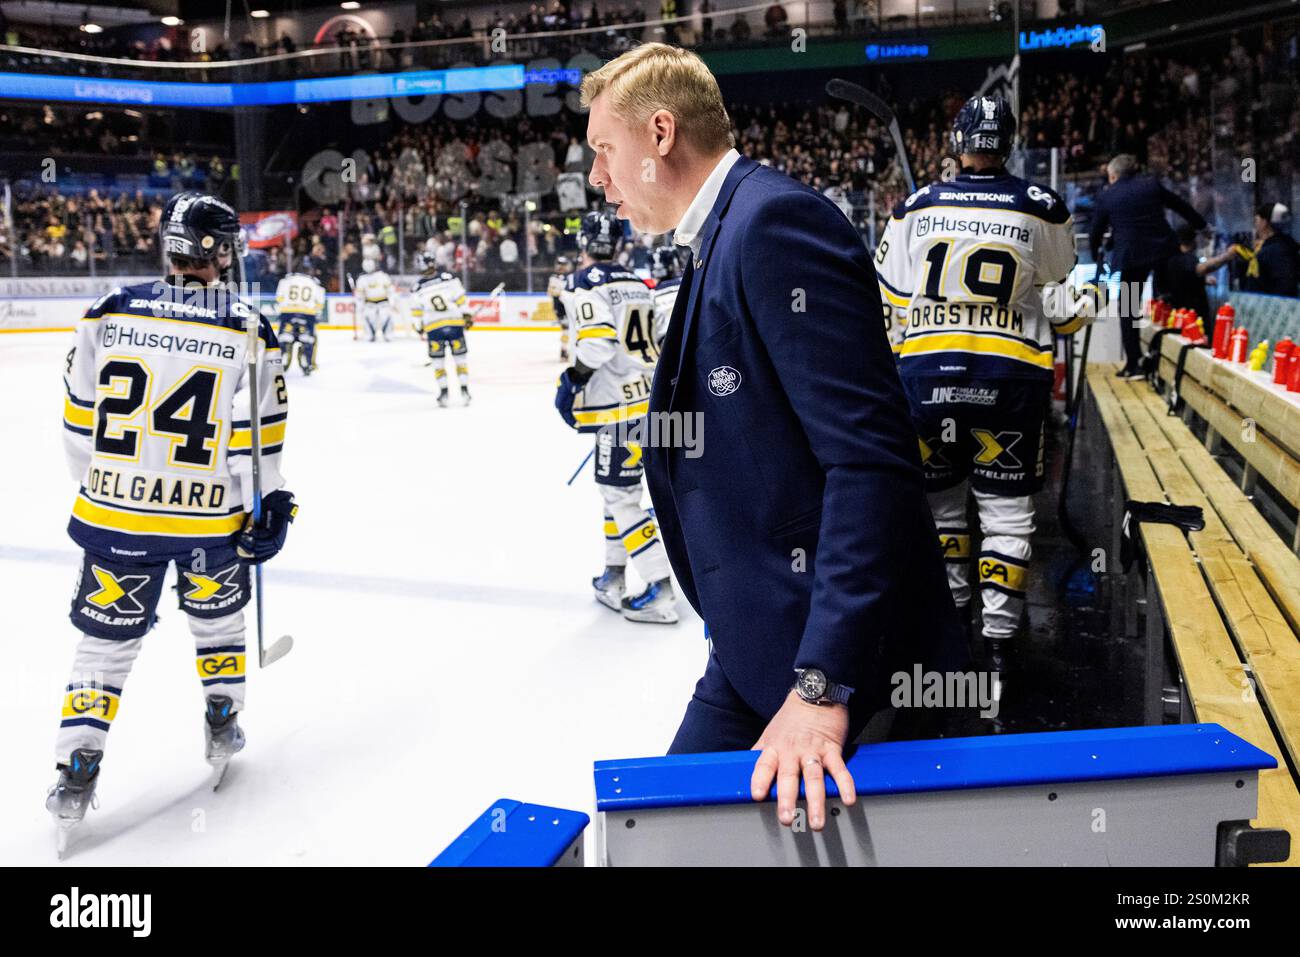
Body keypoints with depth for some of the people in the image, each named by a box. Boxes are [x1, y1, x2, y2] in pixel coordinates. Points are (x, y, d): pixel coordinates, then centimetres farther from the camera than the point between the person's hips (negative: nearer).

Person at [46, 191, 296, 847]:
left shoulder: (108, 314, -2)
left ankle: (77, 773, 12)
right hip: (209, 517, -1)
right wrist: (271, 508, 2)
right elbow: (257, 437, -9)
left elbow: (80, 421, 5)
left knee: (106, 638, 12)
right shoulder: (248, 332, -10)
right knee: (217, 614, 24)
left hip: (114, 512, 1)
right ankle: (222, 729, 35)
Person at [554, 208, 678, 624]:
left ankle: (660, 590, -7)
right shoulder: (636, 283, 16)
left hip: (620, 404, -9)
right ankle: (614, 579, 23)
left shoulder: (588, 282, -9)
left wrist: (571, 384, -10)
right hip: (648, 396, 9)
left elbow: (598, 342, -22)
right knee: (614, 487, 18)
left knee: (621, 495, -5)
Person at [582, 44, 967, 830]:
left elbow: (871, 461, -25)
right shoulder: (721, 239, 15)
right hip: (759, 648, 9)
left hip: (831, 650, -9)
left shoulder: (776, 219, -17)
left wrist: (822, 684, -26)